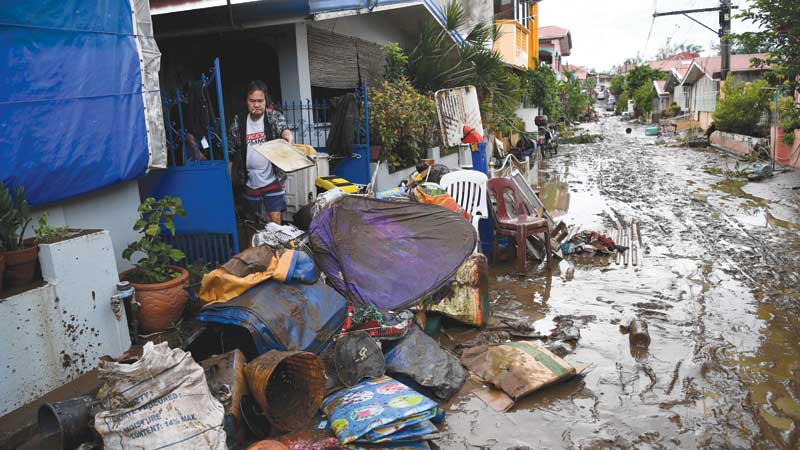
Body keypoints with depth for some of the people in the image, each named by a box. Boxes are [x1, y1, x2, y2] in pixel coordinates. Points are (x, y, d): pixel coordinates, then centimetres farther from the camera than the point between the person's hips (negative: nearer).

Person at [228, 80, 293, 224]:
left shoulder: (274, 116, -3)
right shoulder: (238, 121, 2)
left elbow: (282, 127, -24)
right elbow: (231, 151, 7)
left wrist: (286, 134, -49)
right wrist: (230, 177, 3)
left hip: (272, 179, -2)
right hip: (249, 182, 3)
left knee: (275, 219, -3)